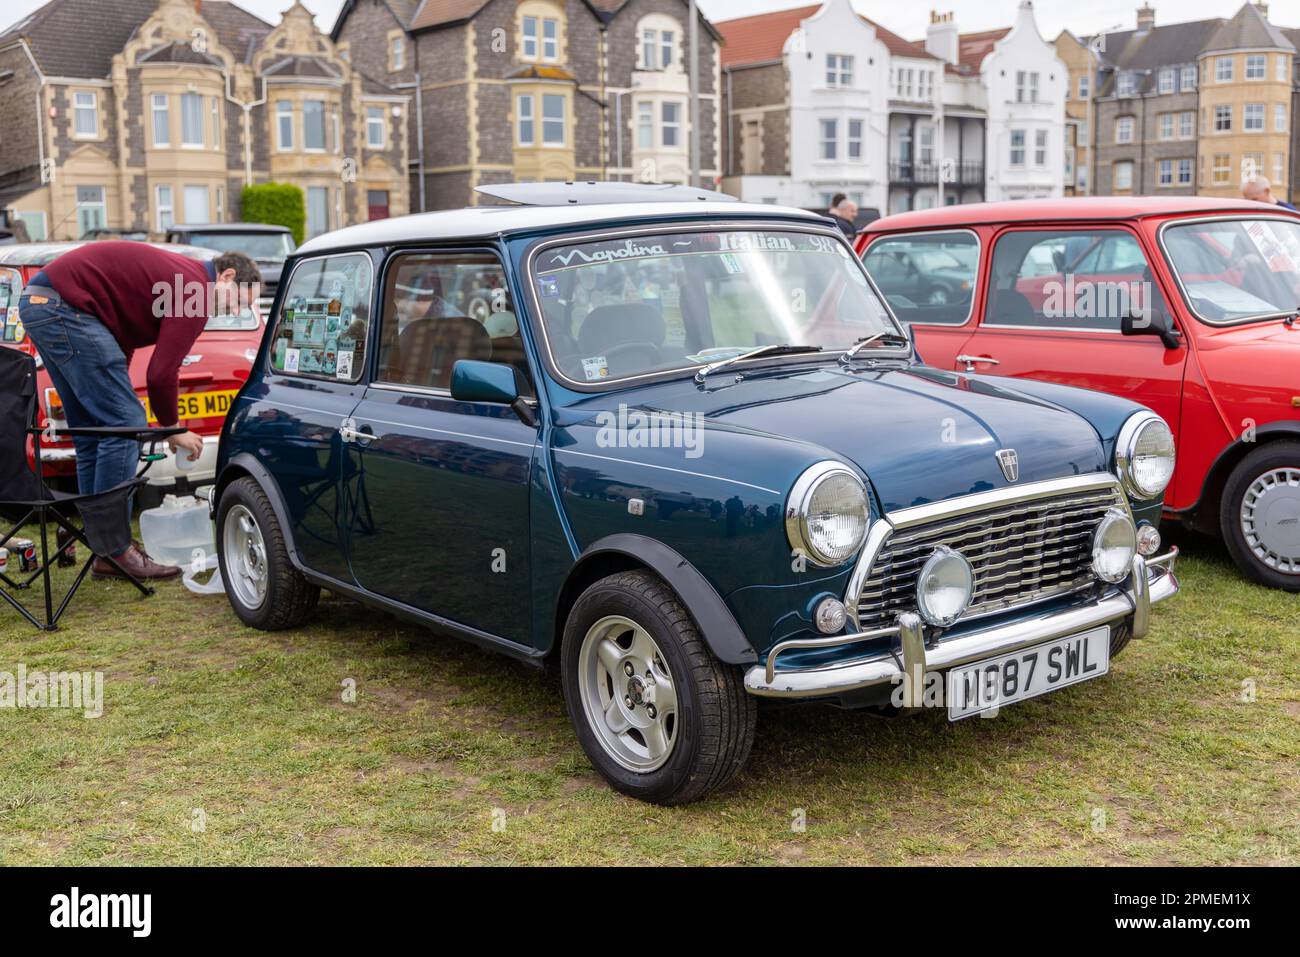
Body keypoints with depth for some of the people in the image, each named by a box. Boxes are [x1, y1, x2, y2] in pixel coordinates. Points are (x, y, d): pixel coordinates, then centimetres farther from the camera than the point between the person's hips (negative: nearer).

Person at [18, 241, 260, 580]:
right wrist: (173, 430, 2)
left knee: (92, 432, 14)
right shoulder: (193, 291, -9)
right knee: (125, 424, -8)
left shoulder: (177, 276, 21)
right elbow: (161, 373, -13)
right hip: (66, 308, -11)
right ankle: (114, 552, -4)